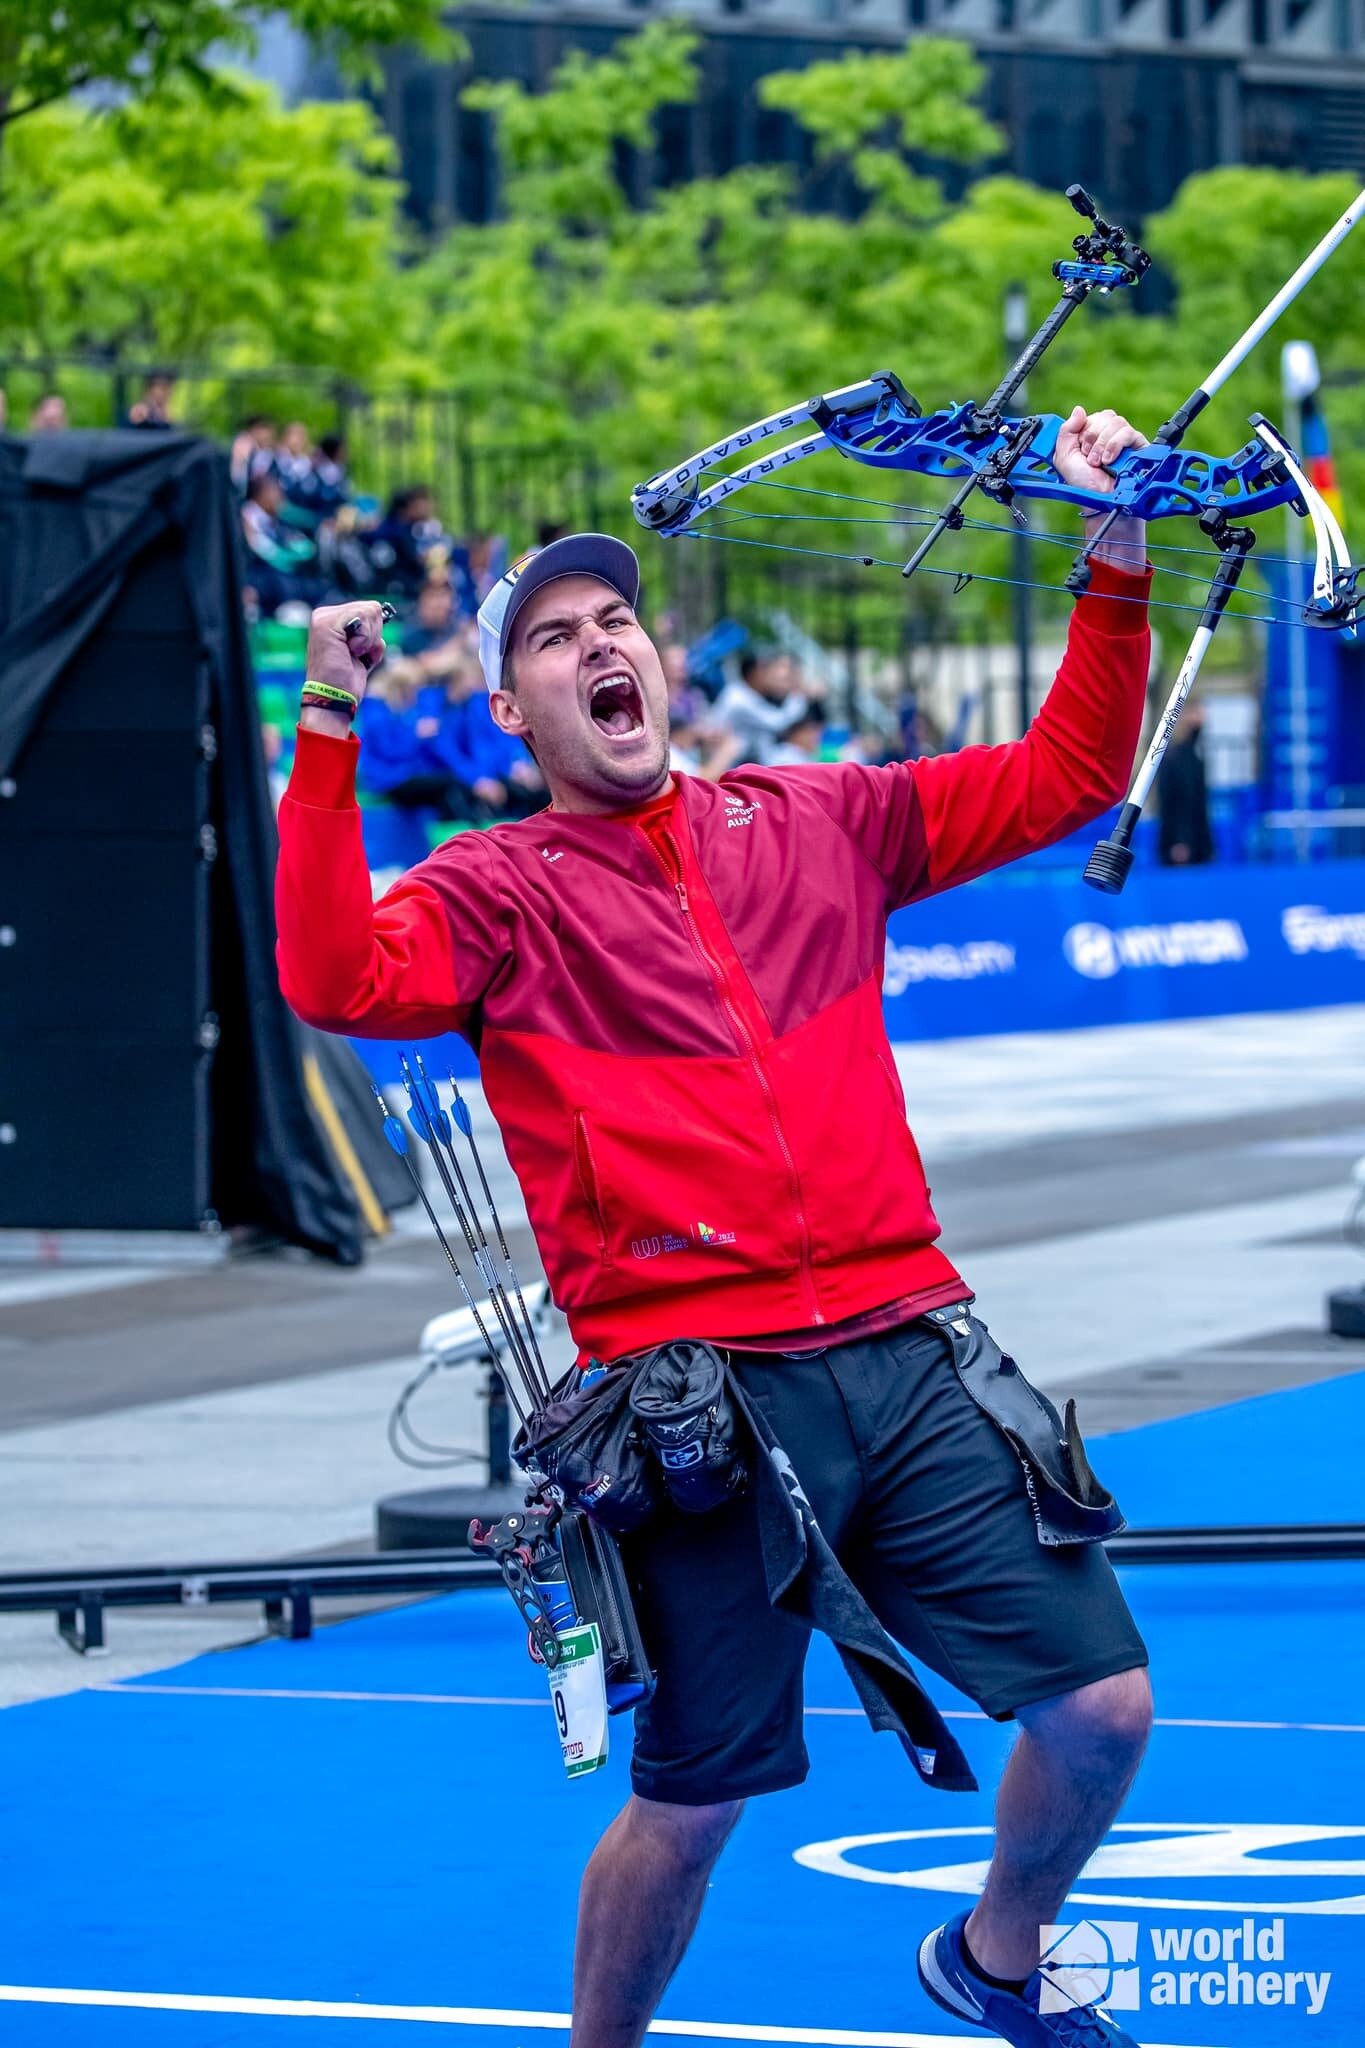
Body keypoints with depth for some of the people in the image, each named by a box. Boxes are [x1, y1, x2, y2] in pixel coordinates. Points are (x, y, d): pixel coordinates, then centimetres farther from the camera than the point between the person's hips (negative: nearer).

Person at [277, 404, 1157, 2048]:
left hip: (905, 1346, 4)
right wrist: (329, 734, -16)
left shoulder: (813, 823, 15)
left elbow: (1065, 778, 19)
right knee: (694, 1801, -2)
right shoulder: (501, 893, 4)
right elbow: (338, 982, -16)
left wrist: (1119, 561, 11)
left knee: (1101, 1706, 2)